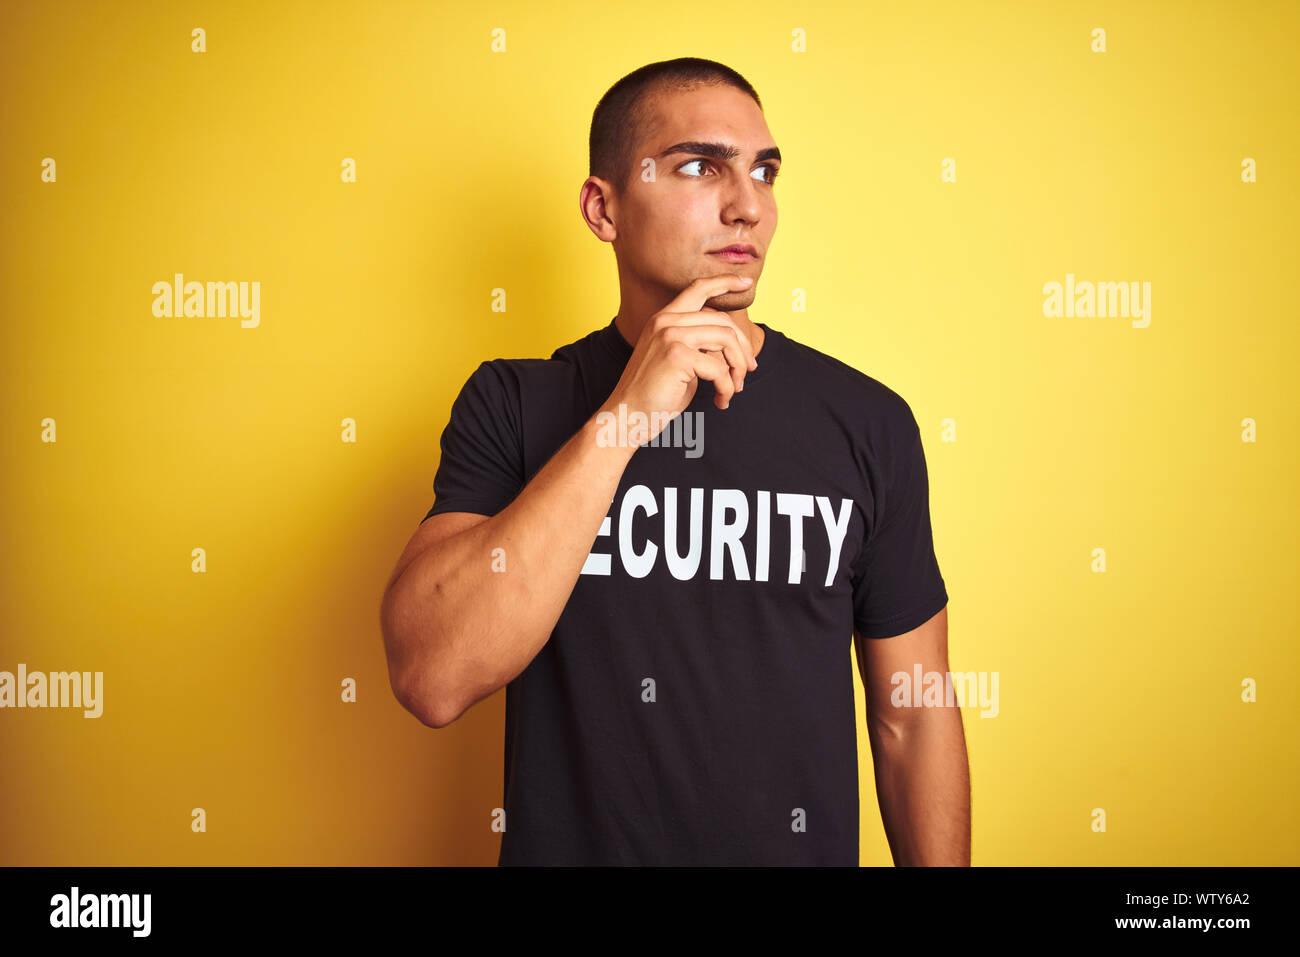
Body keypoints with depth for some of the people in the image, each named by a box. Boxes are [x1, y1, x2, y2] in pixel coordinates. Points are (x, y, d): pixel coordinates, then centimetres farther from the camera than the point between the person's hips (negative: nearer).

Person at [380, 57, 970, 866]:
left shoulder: (868, 421, -8)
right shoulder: (511, 405, -9)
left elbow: (914, 716, -2)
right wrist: (623, 416, -27)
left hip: (803, 844, 1)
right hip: (569, 841, 0)